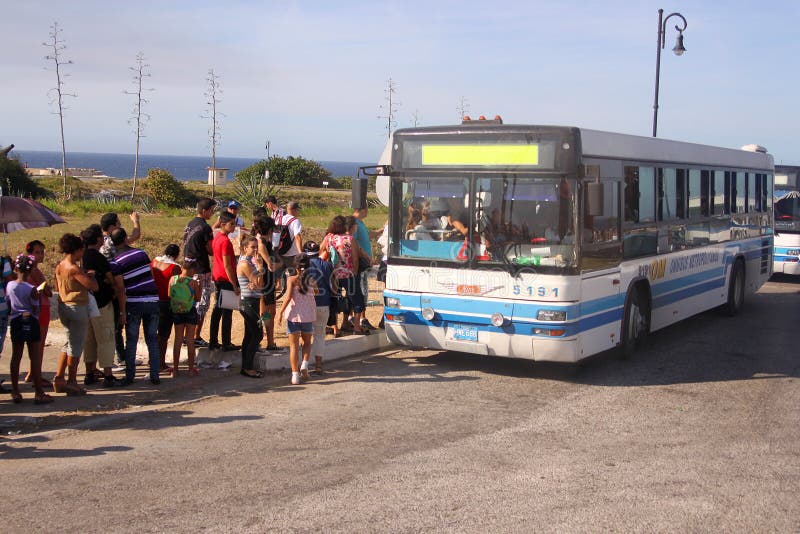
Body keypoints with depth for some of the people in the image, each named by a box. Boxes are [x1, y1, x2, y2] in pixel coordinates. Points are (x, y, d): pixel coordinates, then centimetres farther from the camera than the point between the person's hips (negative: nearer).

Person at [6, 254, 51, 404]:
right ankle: (39, 393, 2)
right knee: (35, 357, 0)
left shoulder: (10, 285, -3)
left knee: (16, 356, 12)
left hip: (15, 322, 4)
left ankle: (15, 392, 15)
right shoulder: (32, 289, -15)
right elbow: (36, 310, -12)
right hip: (31, 322, -4)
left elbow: (9, 303, 5)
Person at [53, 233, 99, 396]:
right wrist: (90, 275, -2)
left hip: (63, 307, 9)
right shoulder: (74, 269, -19)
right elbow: (94, 286, -22)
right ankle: (72, 382, 6)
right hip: (77, 307, -9)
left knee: (70, 343, 19)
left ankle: (58, 378, 18)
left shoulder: (59, 266, 6)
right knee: (76, 345, 1)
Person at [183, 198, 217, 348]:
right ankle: (196, 337, 0)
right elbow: (211, 251, -12)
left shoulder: (189, 225, 11)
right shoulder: (205, 227, -15)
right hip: (202, 270, -8)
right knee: (202, 304, -1)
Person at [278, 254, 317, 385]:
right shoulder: (311, 279, 0)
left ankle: (295, 375, -1)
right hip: (308, 315, 2)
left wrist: (281, 311, -11)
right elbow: (316, 292, 13)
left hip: (293, 314, -2)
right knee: (307, 342, 22)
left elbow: (288, 296, -17)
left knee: (294, 346, 4)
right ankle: (305, 364, -1)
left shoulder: (291, 279, -7)